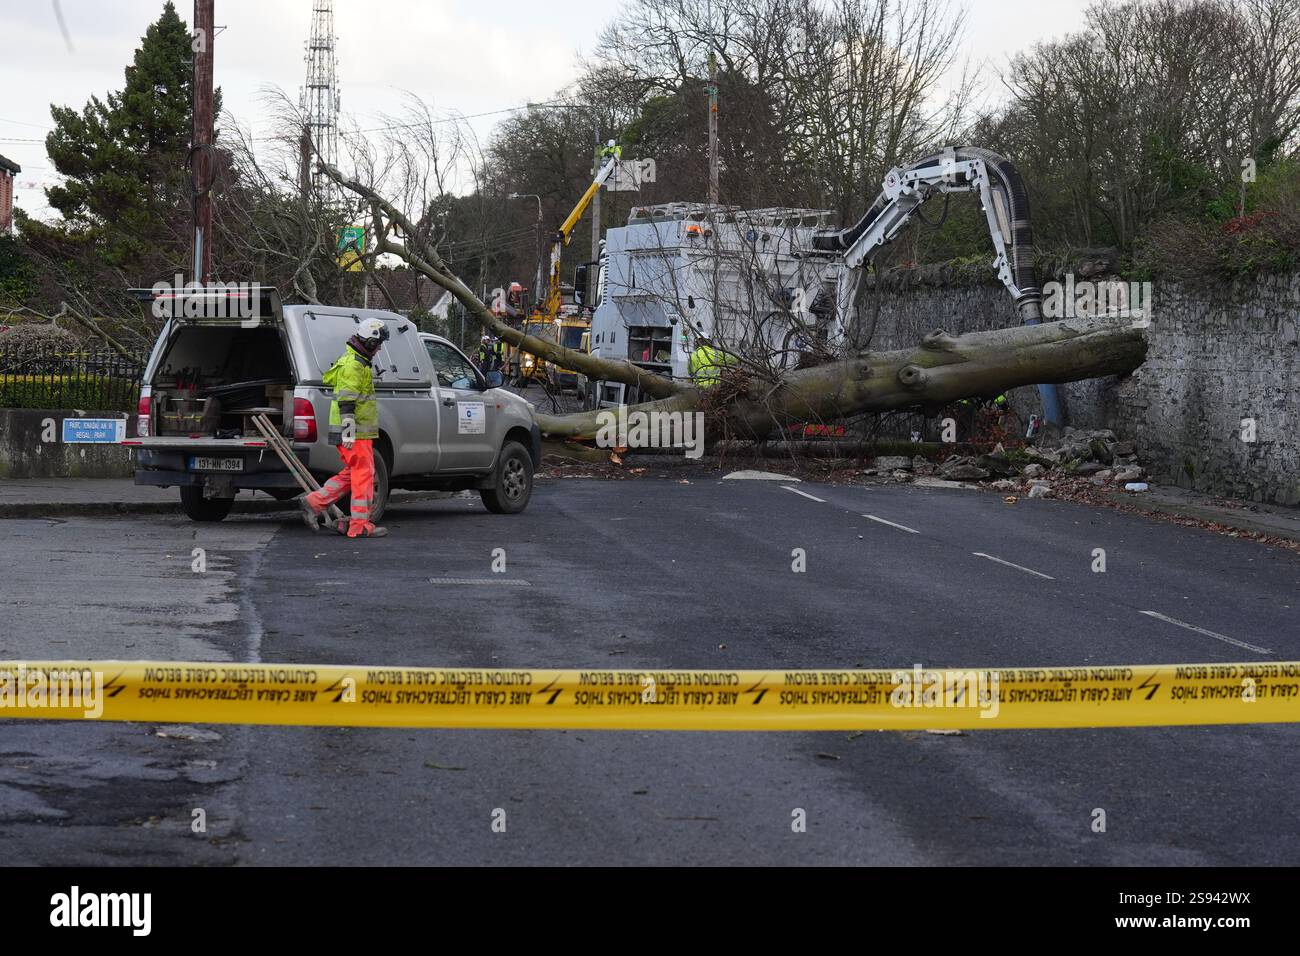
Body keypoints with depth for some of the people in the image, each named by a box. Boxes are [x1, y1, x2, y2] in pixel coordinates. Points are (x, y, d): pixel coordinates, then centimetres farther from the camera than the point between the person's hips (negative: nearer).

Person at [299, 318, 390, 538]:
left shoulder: (355, 361, 20)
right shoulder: (353, 365, -15)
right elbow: (346, 400, -21)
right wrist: (348, 430, -25)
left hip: (354, 432, 10)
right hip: (354, 433, -10)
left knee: (351, 474, 14)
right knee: (364, 475, -6)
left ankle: (313, 503, 12)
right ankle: (360, 525, -4)